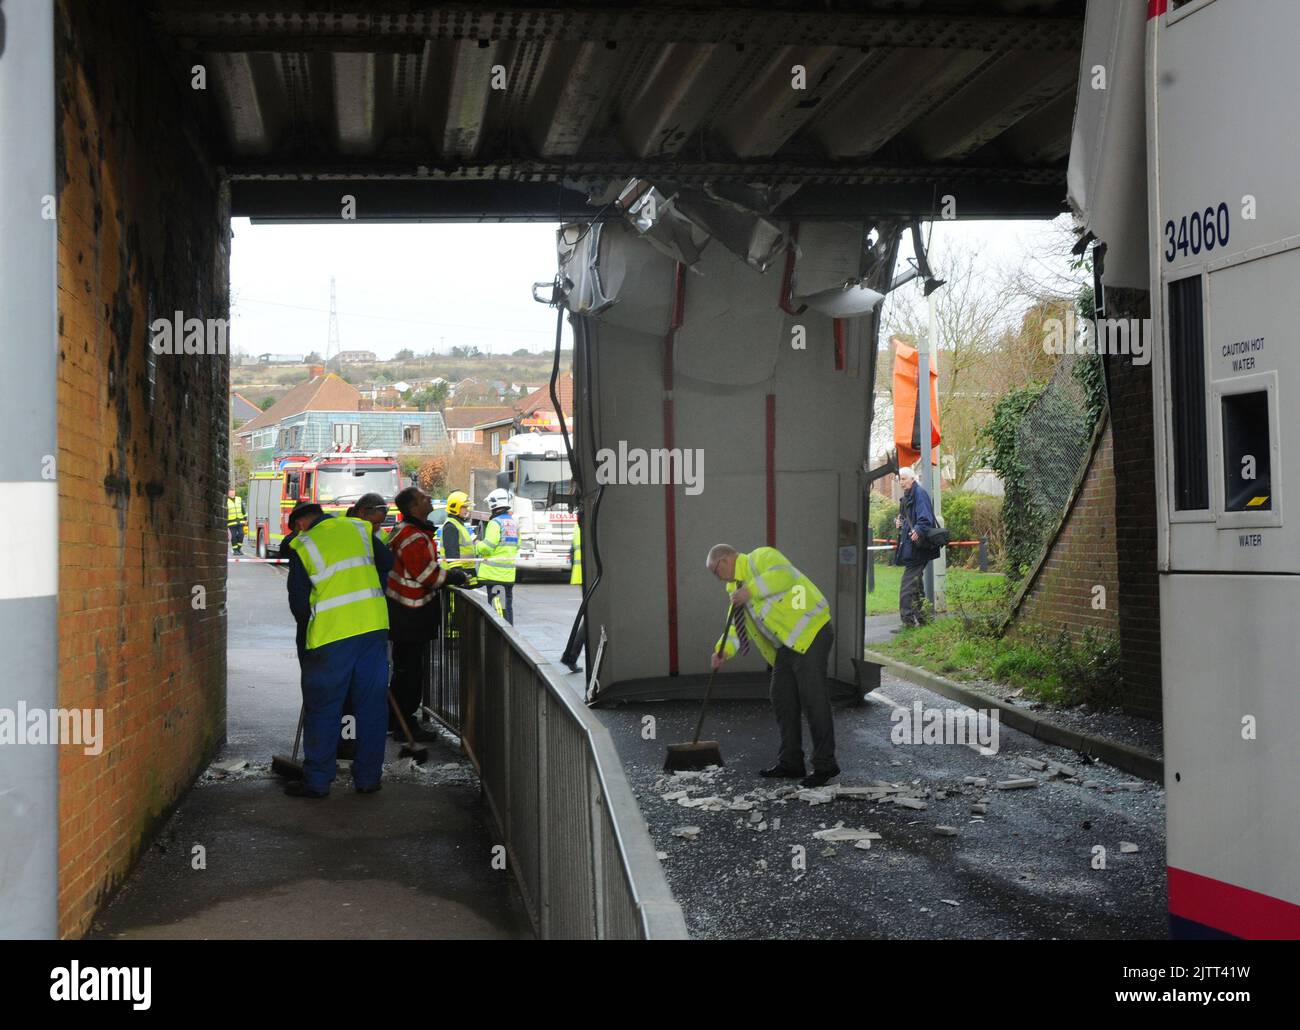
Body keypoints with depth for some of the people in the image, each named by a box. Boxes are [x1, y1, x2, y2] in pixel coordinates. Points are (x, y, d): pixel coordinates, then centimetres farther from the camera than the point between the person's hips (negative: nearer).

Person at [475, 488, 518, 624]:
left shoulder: (495, 523, -15)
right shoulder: (514, 523, 12)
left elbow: (488, 546, -19)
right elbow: (517, 546, 17)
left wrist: (477, 546, -1)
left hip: (495, 573, -8)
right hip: (509, 574, 8)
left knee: (496, 607, -5)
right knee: (507, 606, 16)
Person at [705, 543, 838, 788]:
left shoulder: (761, 557, -7)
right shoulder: (736, 586, 20)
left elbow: (784, 575, -26)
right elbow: (737, 627, 17)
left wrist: (751, 590, -27)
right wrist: (723, 650, 1)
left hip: (810, 634, -10)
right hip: (787, 645, 10)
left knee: (813, 701, -9)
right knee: (782, 701, 11)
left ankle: (825, 765, -3)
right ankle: (790, 763, 19)